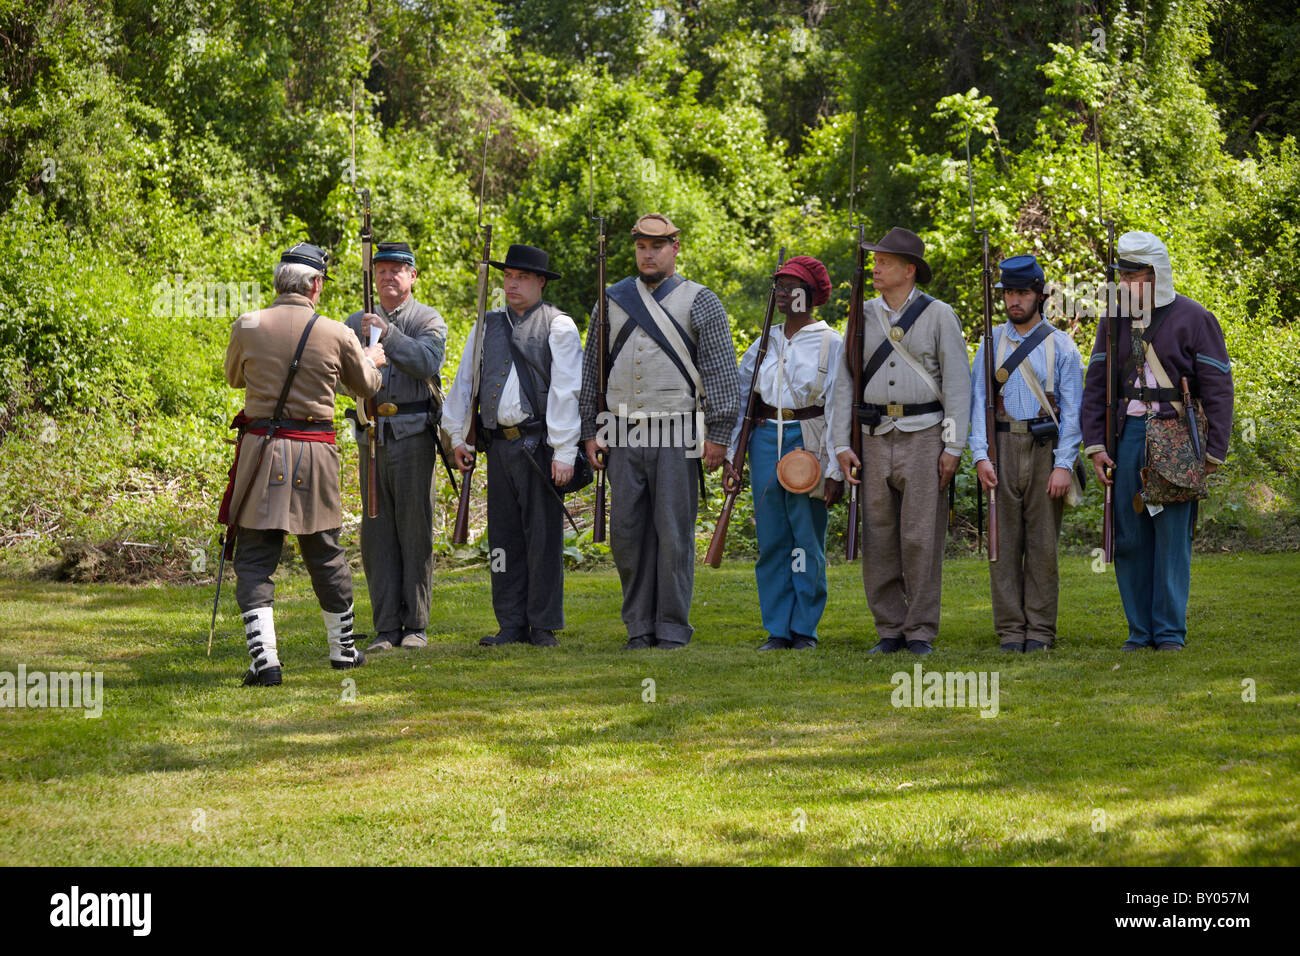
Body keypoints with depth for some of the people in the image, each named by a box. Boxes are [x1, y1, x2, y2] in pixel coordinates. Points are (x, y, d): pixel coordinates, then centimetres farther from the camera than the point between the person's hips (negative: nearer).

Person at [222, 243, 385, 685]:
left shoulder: (247, 327, -5)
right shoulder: (336, 335, -3)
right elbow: (366, 385, 15)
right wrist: (372, 361, 38)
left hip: (261, 449, -1)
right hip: (315, 451, 1)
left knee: (255, 558, 2)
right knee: (325, 554, 18)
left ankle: (264, 660, -11)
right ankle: (342, 647, 33)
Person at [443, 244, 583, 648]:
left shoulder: (558, 327, 0)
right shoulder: (488, 327, 16)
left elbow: (565, 392, -7)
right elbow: (465, 383, 20)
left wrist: (563, 452, -13)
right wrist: (459, 438, 14)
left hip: (539, 445, -5)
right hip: (499, 444, 5)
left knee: (543, 535, -2)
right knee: (503, 535, 6)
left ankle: (544, 626, 4)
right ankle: (511, 625, 12)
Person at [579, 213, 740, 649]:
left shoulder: (700, 303, 1)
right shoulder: (612, 301, 12)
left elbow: (720, 372, -3)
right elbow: (592, 370, 15)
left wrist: (718, 435, -10)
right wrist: (591, 432, 9)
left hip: (677, 434, -4)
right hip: (624, 434, 4)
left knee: (674, 532, -3)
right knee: (627, 531, 3)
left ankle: (673, 626, 4)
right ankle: (639, 626, 11)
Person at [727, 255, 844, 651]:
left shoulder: (831, 343, -1)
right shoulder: (765, 343, 12)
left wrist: (835, 470, -9)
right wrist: (730, 454, 8)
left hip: (808, 442, -4)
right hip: (766, 440, 4)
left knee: (807, 539, -2)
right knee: (771, 539, 4)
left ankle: (805, 628, 7)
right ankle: (777, 630, 10)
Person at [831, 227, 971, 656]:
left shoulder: (938, 315, 1)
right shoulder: (863, 316, 11)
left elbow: (957, 383, -3)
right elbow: (845, 381, 10)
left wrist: (953, 447, -9)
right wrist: (841, 445, 3)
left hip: (924, 434, -4)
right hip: (875, 438, 4)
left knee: (921, 538, -7)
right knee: (878, 539, 2)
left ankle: (921, 633, -1)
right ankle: (890, 631, 9)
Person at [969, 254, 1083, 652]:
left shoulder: (1061, 346, 3)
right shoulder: (991, 343, 9)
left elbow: (1072, 410, 0)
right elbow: (978, 402, 5)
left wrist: (1064, 465, -10)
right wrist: (980, 456, -7)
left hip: (1046, 452, -2)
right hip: (1001, 450, 2)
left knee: (1043, 544, 0)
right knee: (1004, 542, 0)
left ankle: (1040, 629, 5)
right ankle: (1010, 630, 5)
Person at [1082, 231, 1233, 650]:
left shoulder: (1194, 318, -2)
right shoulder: (1114, 320, 10)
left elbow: (1218, 390, -3)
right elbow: (1096, 385, 12)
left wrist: (1214, 454, -8)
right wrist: (1095, 446, 2)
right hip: (1128, 433, 4)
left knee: (1172, 533, -5)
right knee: (1129, 536, 3)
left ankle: (1170, 630, 1)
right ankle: (1140, 630, 10)